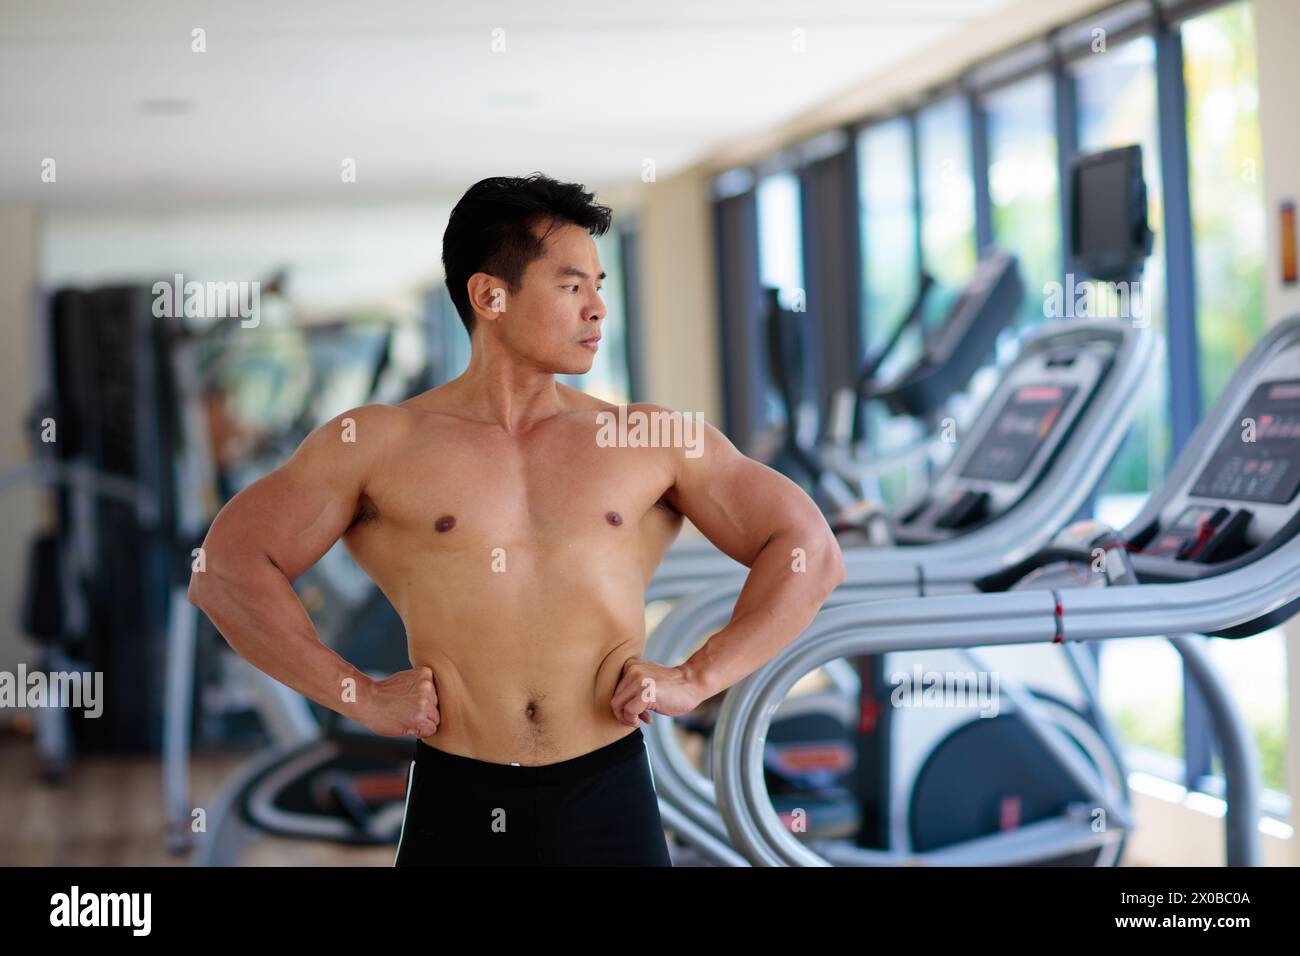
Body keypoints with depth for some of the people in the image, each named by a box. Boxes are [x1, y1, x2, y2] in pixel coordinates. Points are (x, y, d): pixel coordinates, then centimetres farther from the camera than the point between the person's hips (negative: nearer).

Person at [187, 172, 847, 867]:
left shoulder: (655, 440, 8)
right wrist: (360, 696, -4)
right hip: (455, 807, -1)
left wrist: (696, 679, 0)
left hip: (609, 807, 1)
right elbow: (224, 569, 2)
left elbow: (809, 552, 9)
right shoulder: (376, 444, 5)